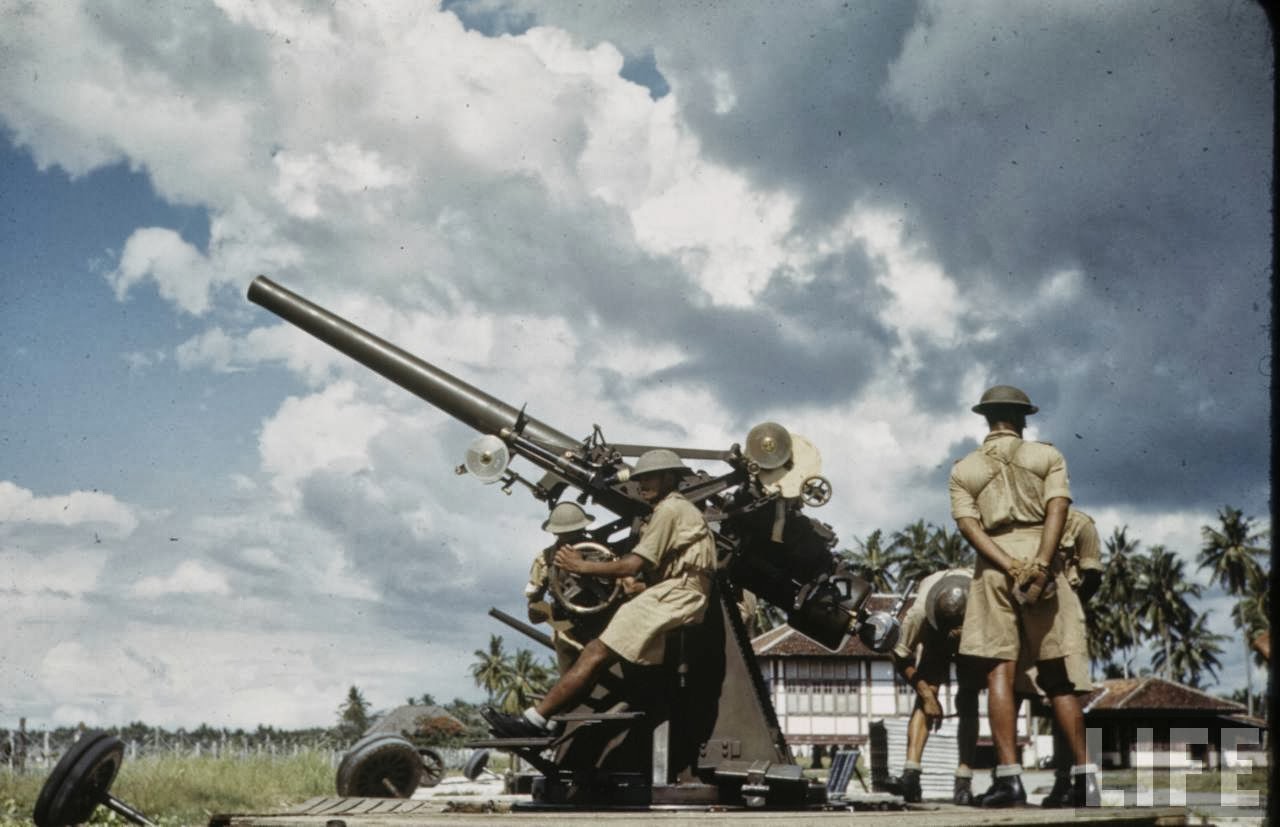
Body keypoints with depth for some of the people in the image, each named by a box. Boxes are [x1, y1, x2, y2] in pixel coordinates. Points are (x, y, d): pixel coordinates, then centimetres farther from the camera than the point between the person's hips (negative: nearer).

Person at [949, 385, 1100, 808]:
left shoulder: (963, 470, 14)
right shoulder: (1048, 456, 11)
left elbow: (968, 524, -2)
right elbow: (1057, 508, -6)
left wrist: (1012, 569, -11)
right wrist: (1039, 566, -15)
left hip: (994, 567, 0)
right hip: (1041, 561, 0)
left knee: (1000, 674, -4)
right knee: (1056, 678, 7)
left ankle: (1009, 776, -14)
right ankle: (1084, 776, 5)